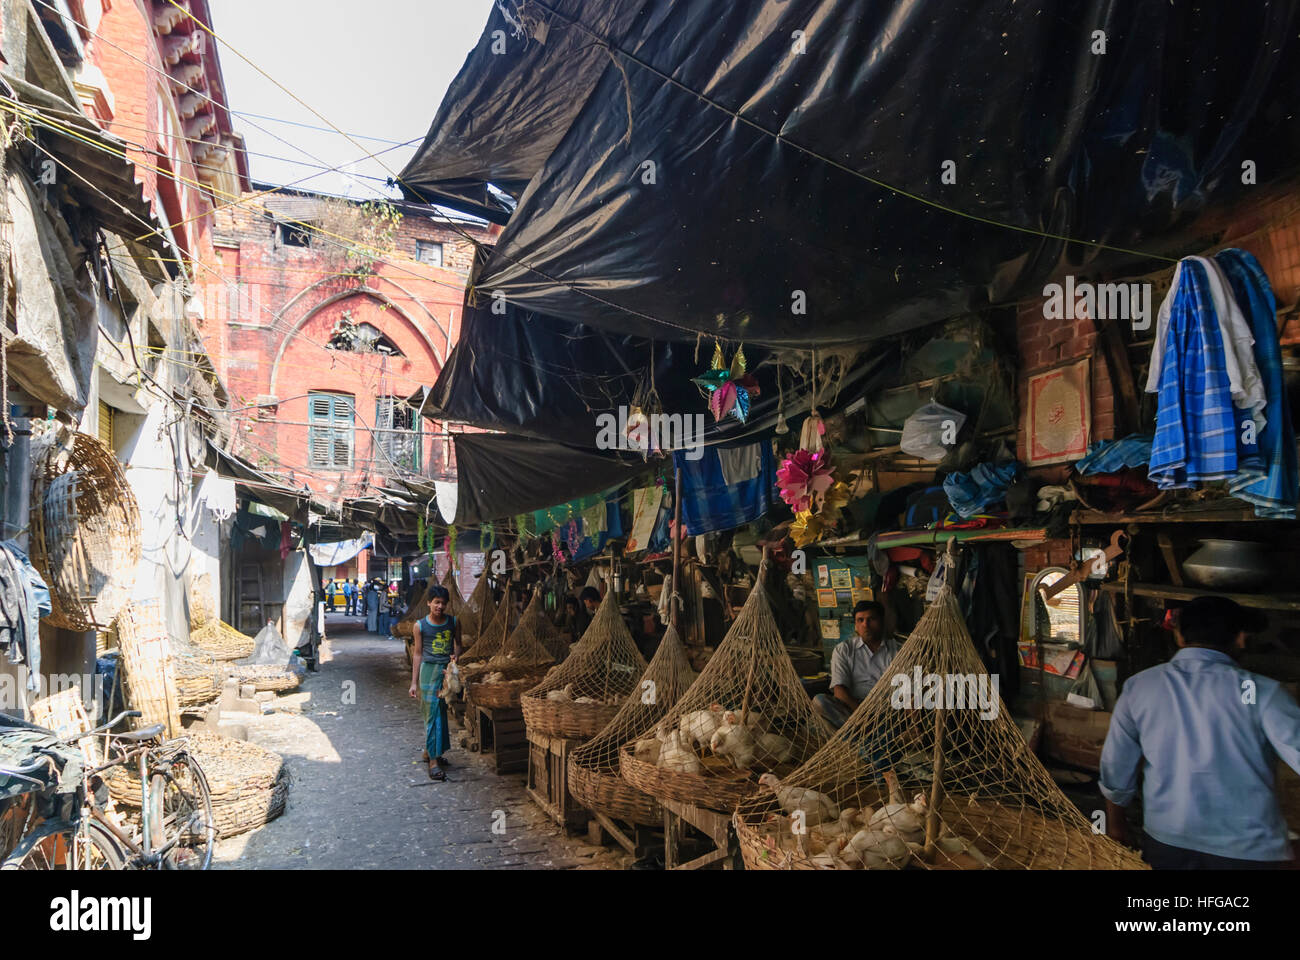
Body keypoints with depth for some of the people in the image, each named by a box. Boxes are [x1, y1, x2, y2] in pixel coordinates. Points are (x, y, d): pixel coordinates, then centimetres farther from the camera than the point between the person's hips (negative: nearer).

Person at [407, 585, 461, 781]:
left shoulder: (453, 622, 2)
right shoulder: (419, 626, -3)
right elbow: (418, 654, 2)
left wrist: (455, 655, -8)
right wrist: (414, 682, 2)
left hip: (448, 670, 3)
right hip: (429, 669, -3)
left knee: (441, 713, 11)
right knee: (432, 714, -6)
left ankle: (429, 751, 29)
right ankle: (433, 761, -3)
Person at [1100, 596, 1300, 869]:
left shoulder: (1138, 686, -5)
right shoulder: (1260, 692, -13)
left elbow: (1115, 771, 1)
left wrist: (1115, 822, 16)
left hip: (1165, 841, 2)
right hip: (1247, 849, -2)